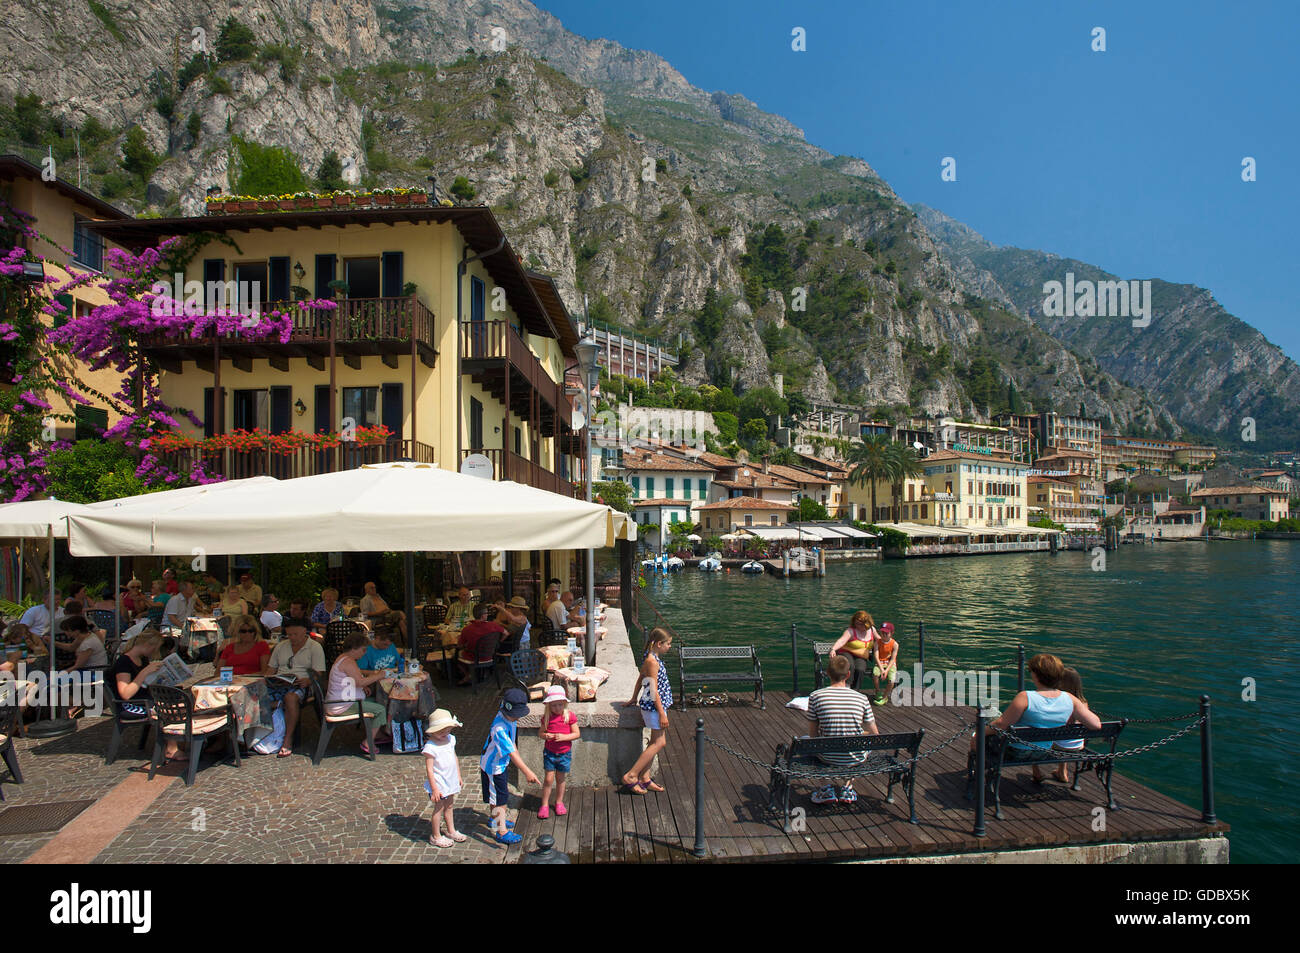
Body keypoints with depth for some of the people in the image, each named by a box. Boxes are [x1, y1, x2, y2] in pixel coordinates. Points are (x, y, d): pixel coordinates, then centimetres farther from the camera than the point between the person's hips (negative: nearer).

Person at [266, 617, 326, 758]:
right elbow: (272, 670, 20)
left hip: (300, 685, -5)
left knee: (291, 697, -39)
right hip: (279, 685, 5)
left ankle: (288, 740, -30)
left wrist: (307, 681, -21)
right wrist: (269, 680, -2)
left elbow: (318, 675, -1)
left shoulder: (315, 647, 6)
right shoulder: (280, 647, 21)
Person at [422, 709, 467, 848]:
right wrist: (434, 789, -21)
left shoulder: (450, 739, 1)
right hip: (438, 784, -7)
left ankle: (451, 831, 35)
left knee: (449, 806, 19)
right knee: (439, 808, 5)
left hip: (451, 782, 7)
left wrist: (458, 776, 17)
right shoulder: (430, 747, -23)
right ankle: (436, 836, 21)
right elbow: (429, 769, -21)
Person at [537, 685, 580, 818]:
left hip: (564, 753, 0)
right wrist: (545, 736, -18)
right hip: (549, 752, 0)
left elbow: (577, 733, -7)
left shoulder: (569, 716, -9)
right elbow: (540, 732, 5)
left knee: (560, 779, 13)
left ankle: (559, 802, 32)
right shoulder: (546, 717, -5)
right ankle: (544, 805, 14)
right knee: (549, 779, 0)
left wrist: (564, 737, -21)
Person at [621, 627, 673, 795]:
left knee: (656, 742, 12)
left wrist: (634, 699, 30)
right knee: (659, 743, -6)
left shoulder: (652, 659, 10)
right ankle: (631, 776, -3)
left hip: (652, 704, 10)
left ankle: (644, 778, 17)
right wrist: (662, 713, -19)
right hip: (654, 706, -10)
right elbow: (654, 690, -21)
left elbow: (640, 680, 20)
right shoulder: (653, 661, -20)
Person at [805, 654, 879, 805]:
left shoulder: (815, 697, -10)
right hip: (857, 758, 1)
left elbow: (812, 734, -2)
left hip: (828, 758, -1)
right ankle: (845, 786, 20)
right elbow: (875, 734, 3)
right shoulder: (862, 698, -7)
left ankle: (830, 789, 14)